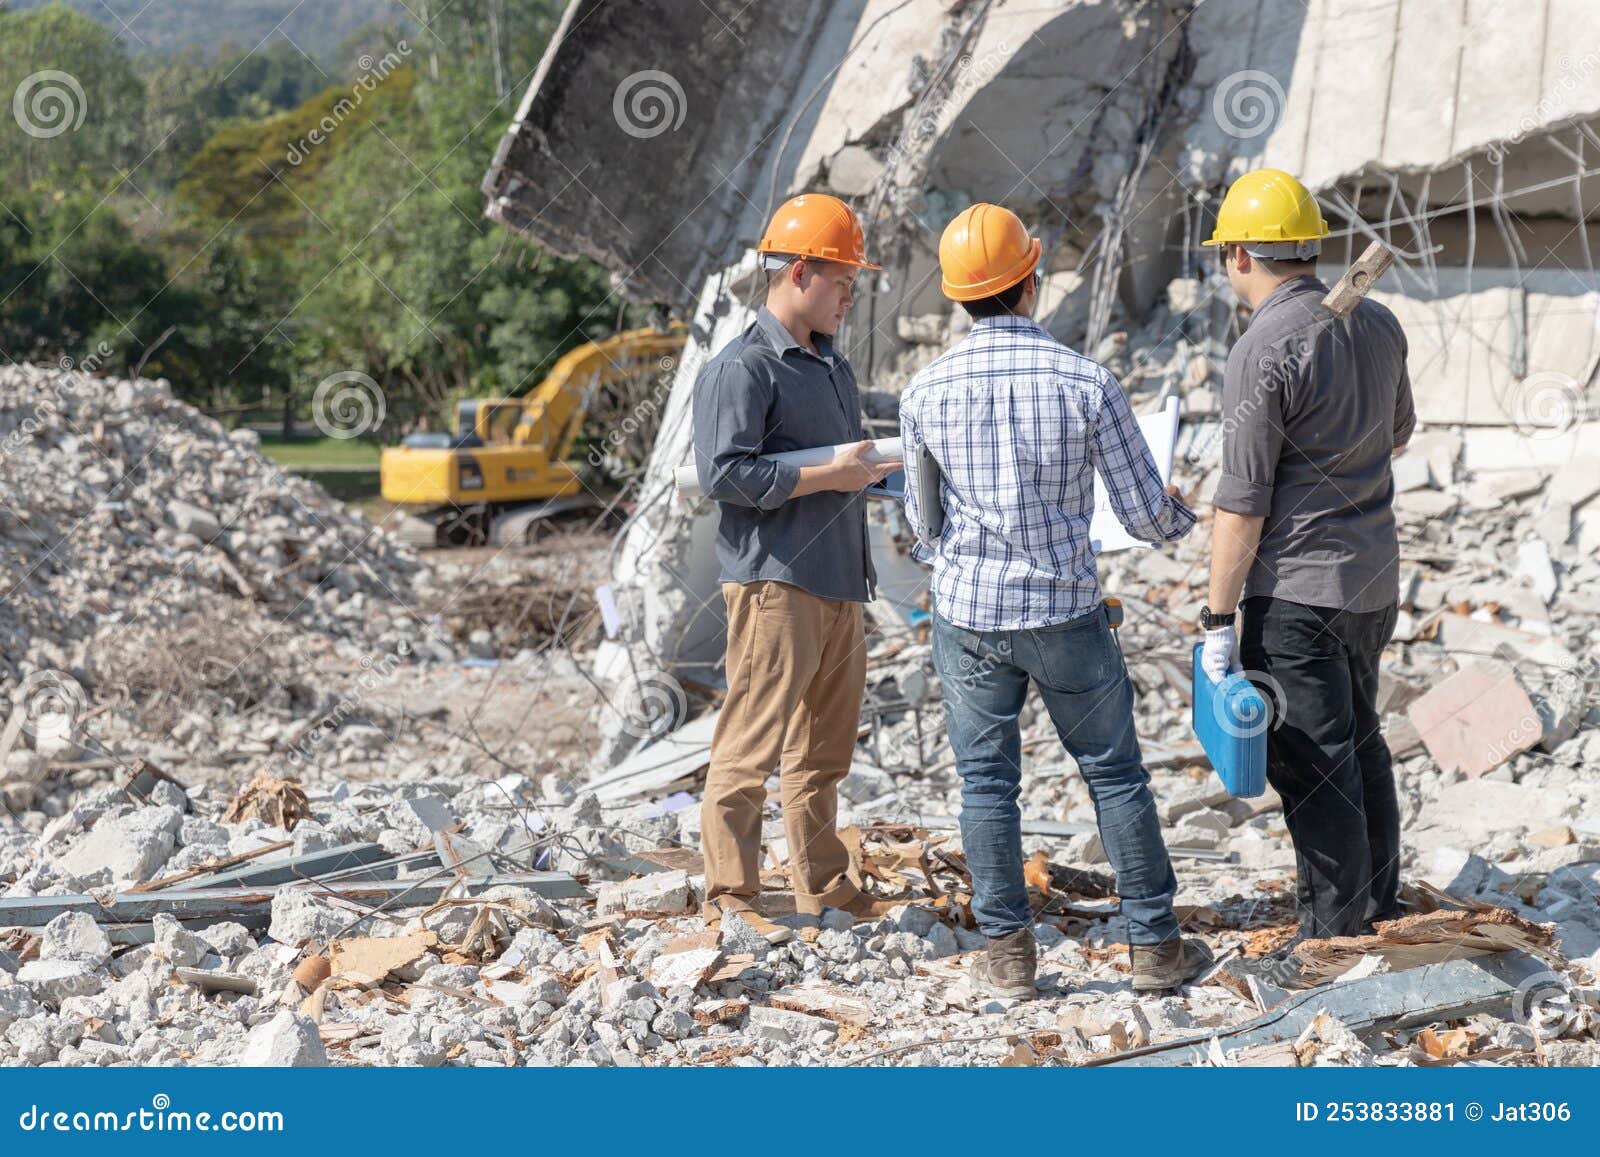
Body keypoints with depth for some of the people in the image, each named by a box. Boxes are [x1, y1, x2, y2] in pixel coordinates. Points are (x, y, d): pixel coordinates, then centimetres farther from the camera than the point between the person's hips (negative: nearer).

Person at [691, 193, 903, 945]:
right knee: (751, 744, -8)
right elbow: (723, 473, -19)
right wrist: (826, 476, -16)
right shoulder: (741, 368, -10)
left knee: (824, 748, 15)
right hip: (774, 582, -9)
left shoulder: (832, 366, 20)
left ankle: (823, 888, 25)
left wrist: (874, 471, 13)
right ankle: (729, 898, -2)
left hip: (839, 586, 9)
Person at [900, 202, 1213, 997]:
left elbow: (924, 525, 6)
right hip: (1067, 613, -1)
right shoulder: (1086, 383, -10)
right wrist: (1182, 519, 19)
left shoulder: (927, 392, -5)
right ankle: (1155, 945, 16)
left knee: (986, 782, 9)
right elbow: (1144, 511, -4)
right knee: (1115, 774, 11)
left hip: (968, 612, 1)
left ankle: (1007, 953, 12)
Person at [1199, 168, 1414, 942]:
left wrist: (1218, 618, -13)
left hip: (1296, 588, -8)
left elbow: (1242, 504, -18)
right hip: (1376, 580, 8)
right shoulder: (1378, 325, 5)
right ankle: (1380, 904, 35)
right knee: (1360, 743, 22)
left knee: (1310, 764, 0)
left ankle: (1333, 938, 7)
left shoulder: (1262, 353, -18)